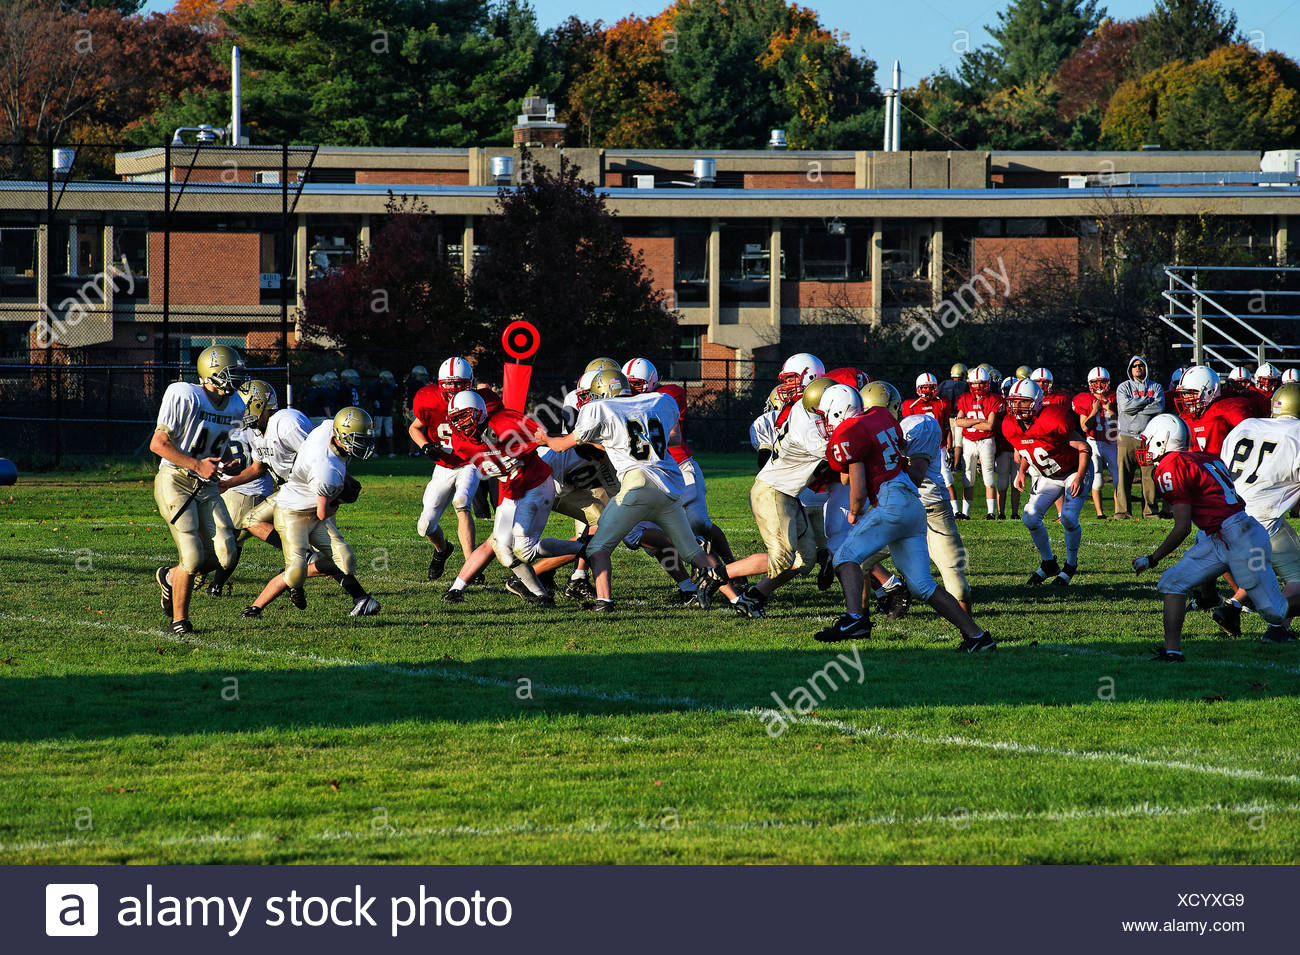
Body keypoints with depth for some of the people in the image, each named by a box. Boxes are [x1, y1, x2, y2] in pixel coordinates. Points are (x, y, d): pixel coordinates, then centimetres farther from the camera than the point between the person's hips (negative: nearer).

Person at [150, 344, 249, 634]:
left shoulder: (236, 407, 6)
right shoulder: (185, 397, -16)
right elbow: (158, 444, -16)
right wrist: (197, 465, -20)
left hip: (207, 487, 6)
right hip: (175, 481, -6)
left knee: (224, 556, -6)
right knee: (193, 556, -14)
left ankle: (171, 577, 22)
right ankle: (179, 620, 4)